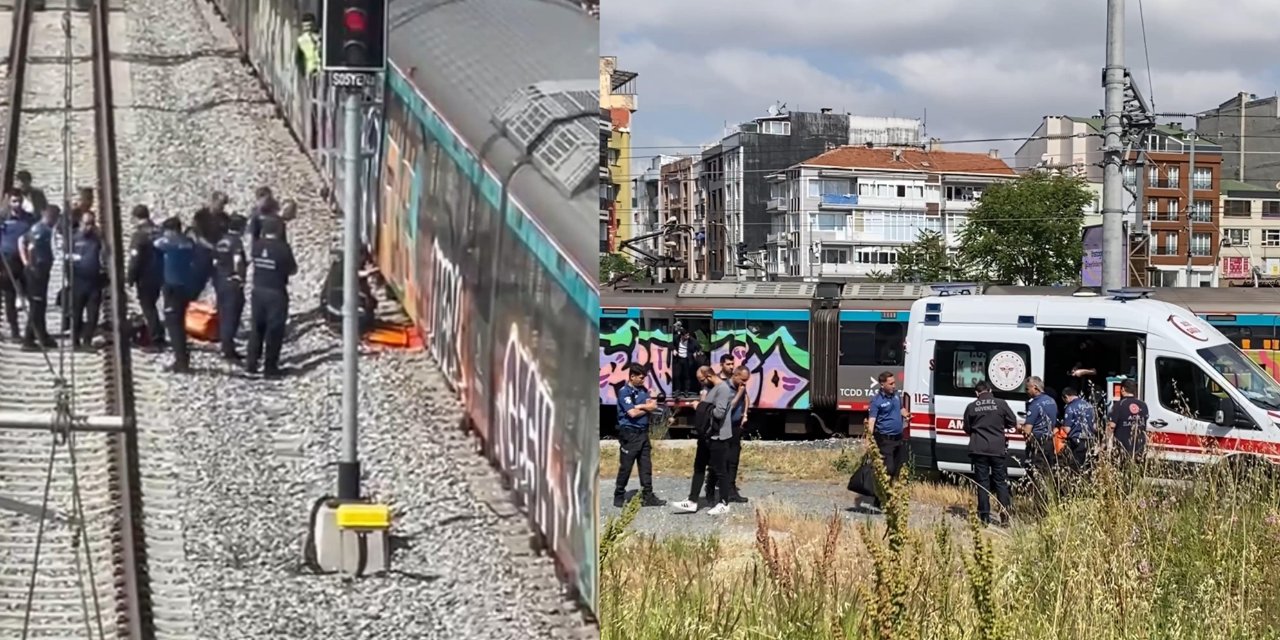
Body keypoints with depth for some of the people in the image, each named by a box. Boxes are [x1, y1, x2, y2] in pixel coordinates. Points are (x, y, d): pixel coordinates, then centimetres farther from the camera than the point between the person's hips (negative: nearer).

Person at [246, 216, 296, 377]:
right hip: (276, 293, -5)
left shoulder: (257, 245, -1)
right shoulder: (282, 248, -14)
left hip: (258, 290, 5)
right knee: (274, 330, 3)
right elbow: (293, 270, -5)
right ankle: (270, 367, 5)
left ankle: (251, 364, 16)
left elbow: (255, 264, 10)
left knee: (257, 328, 15)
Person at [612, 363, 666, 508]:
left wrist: (639, 407, -12)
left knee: (646, 466, 6)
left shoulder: (643, 390, 12)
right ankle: (619, 496, 9)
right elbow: (632, 413, -18)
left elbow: (654, 406, 3)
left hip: (643, 432, 7)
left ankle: (648, 496, 9)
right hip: (629, 434, -7)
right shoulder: (624, 392, -10)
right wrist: (646, 408, -2)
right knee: (625, 467, -1)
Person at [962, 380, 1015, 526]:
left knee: (982, 482, 6)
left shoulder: (971, 407, 0)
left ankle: (985, 515, 3)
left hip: (978, 449, 0)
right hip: (998, 449, 0)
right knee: (1001, 481, 8)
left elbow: (967, 428, 9)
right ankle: (1005, 514, -1)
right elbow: (1013, 423, 3)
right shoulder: (1001, 404, -3)